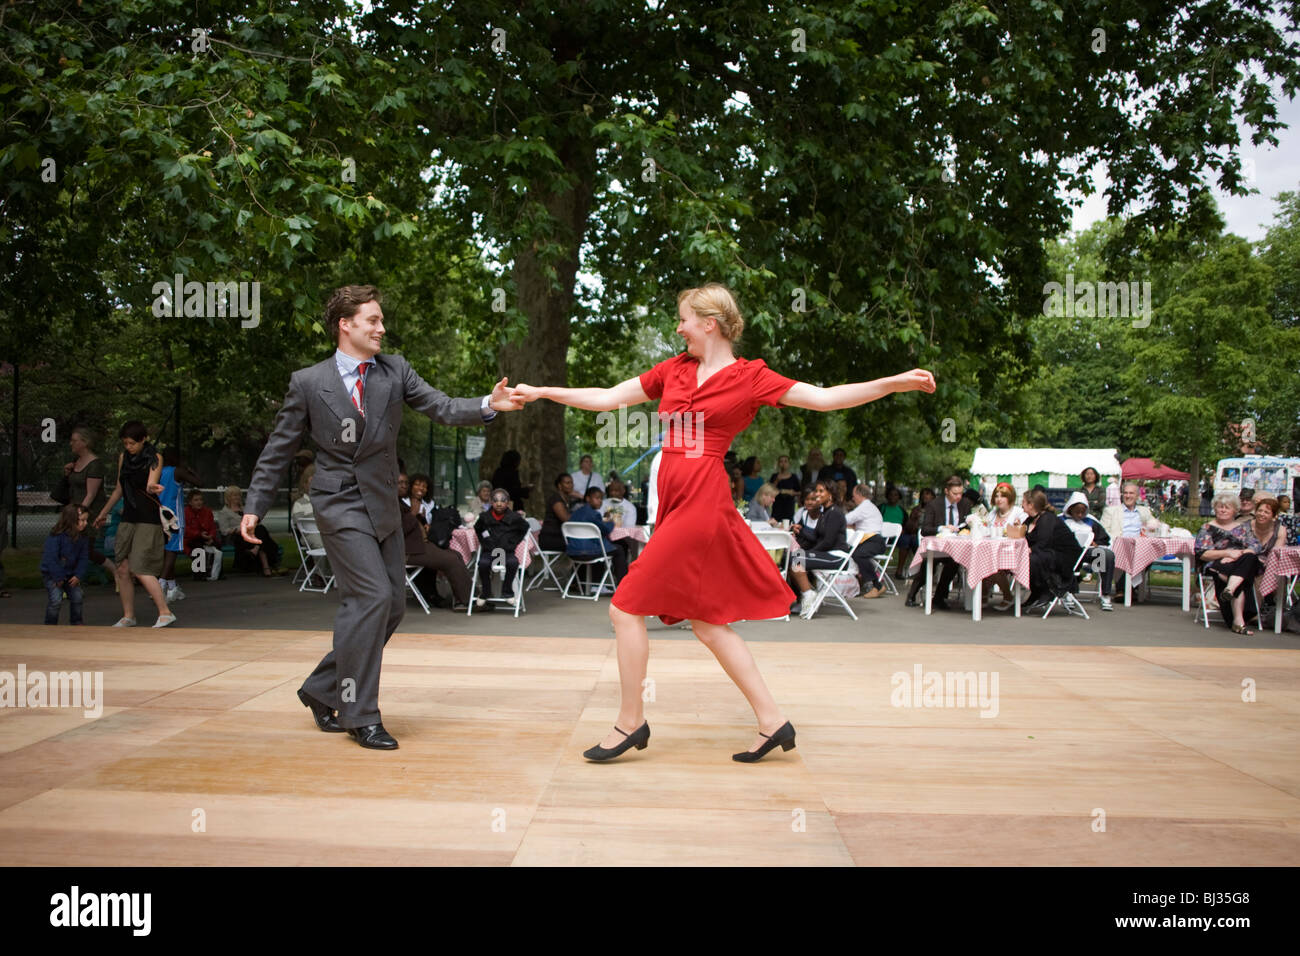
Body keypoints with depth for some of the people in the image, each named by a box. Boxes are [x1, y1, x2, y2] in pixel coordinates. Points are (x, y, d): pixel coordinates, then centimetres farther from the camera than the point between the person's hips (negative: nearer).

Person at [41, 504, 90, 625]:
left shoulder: (82, 538, -5)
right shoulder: (56, 536, -24)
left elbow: (83, 558, 0)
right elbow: (51, 558, -24)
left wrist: (78, 575, -10)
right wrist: (58, 578, -21)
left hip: (70, 574, 6)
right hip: (51, 574, -6)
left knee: (77, 596, 3)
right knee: (56, 599, -15)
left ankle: (76, 621, 22)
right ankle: (50, 624, 0)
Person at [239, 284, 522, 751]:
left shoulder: (395, 371, 4)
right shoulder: (308, 382, -4)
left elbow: (443, 408, -5)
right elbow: (278, 451, 3)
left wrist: (487, 406, -24)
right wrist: (255, 507, 1)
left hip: (383, 505, 6)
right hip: (340, 503, -5)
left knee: (392, 605, 7)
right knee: (372, 597, -16)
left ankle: (323, 690, 24)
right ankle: (360, 714, -5)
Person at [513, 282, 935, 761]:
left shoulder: (749, 377, -1)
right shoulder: (674, 370, 15)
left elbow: (823, 398, -4)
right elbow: (606, 398, 18)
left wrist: (895, 383, -13)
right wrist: (541, 392, 16)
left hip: (701, 502, -7)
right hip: (676, 502, 7)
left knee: (627, 608, -5)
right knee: (706, 621, 10)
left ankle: (630, 722, 10)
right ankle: (772, 721, 17)